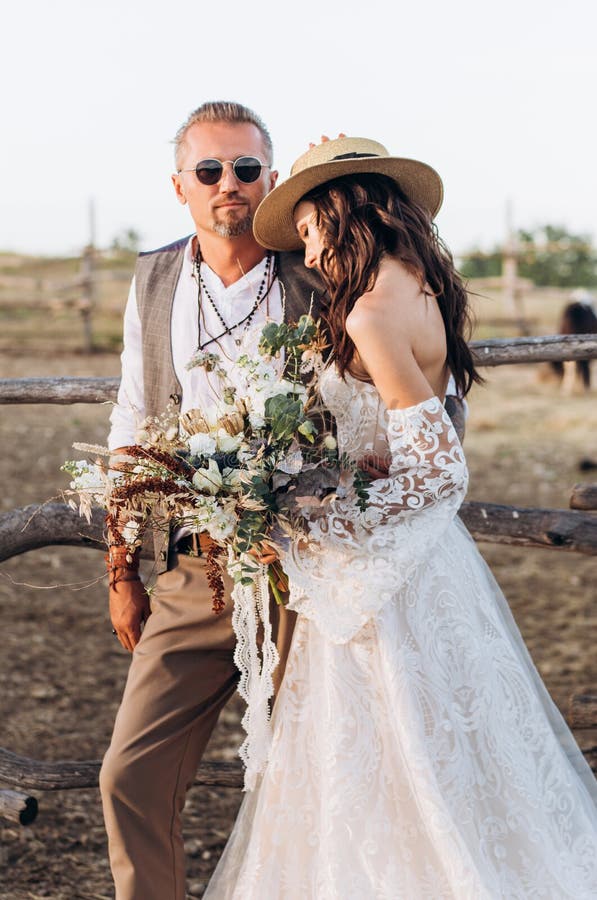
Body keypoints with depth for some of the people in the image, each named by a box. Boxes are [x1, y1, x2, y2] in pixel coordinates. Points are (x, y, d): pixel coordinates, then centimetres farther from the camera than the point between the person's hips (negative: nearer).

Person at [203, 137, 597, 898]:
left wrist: (313, 527, -17)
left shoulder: (374, 312, -19)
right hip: (413, 566, 9)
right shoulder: (418, 293, 9)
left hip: (389, 576, -9)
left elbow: (437, 470, -23)